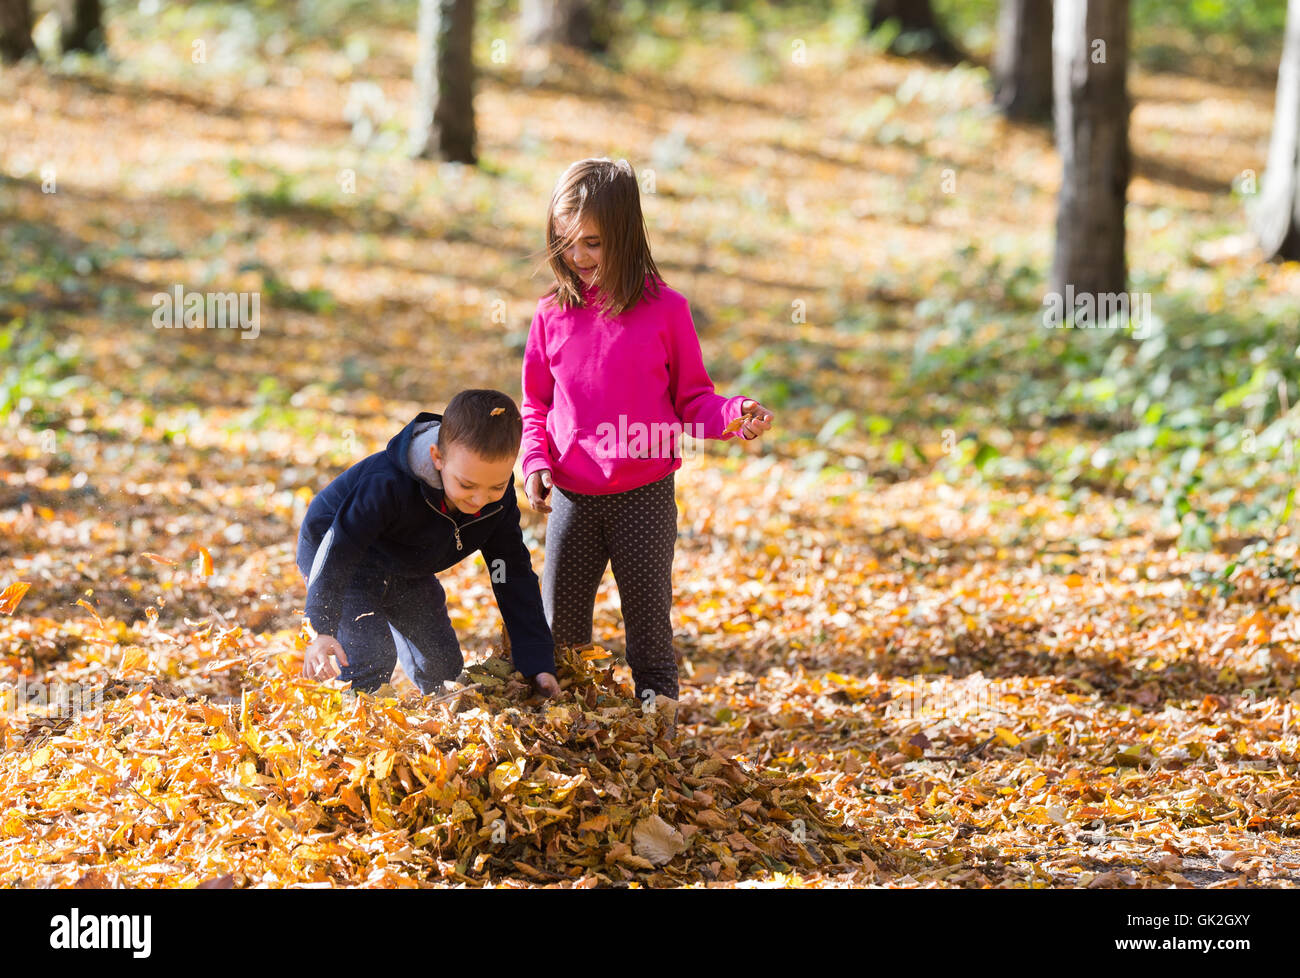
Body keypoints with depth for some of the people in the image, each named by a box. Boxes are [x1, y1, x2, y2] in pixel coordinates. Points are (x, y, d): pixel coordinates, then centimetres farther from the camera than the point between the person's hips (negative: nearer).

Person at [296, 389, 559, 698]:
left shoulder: (499, 500, -22)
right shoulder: (388, 486, -41)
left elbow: (515, 576, -12)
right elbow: (338, 550, -35)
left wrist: (538, 663, -13)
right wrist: (321, 631, -41)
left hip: (406, 574, 6)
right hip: (342, 554, -6)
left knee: (444, 666, 5)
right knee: (371, 657, -22)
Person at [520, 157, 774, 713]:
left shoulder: (664, 310, -5)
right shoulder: (553, 313, 2)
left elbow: (690, 399, 2)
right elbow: (535, 403, 12)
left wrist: (734, 416, -16)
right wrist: (535, 462, -3)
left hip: (644, 494, -3)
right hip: (572, 496, 3)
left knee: (647, 611, 4)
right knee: (560, 621, 9)